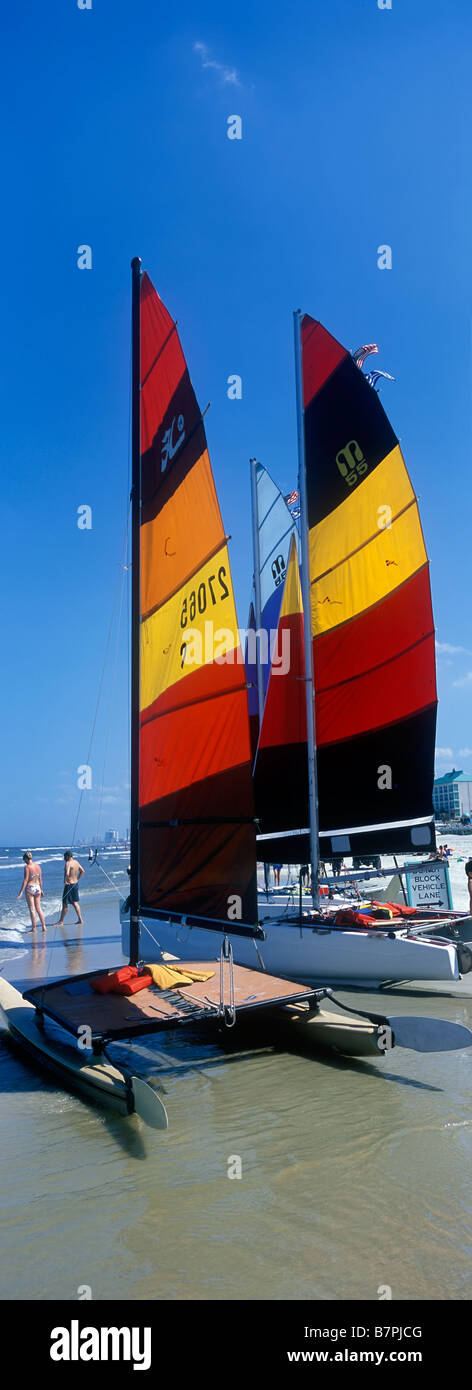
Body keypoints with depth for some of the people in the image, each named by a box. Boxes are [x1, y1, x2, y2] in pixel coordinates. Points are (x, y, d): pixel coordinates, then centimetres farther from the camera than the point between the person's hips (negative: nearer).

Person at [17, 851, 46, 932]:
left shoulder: (27, 867, -14)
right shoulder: (38, 866, 4)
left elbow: (25, 880, -16)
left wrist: (21, 892, -13)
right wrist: (41, 890, 21)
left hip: (29, 889, -6)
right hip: (37, 888, 6)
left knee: (32, 909, 2)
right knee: (39, 908, 15)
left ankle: (34, 928, 7)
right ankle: (44, 926, 15)